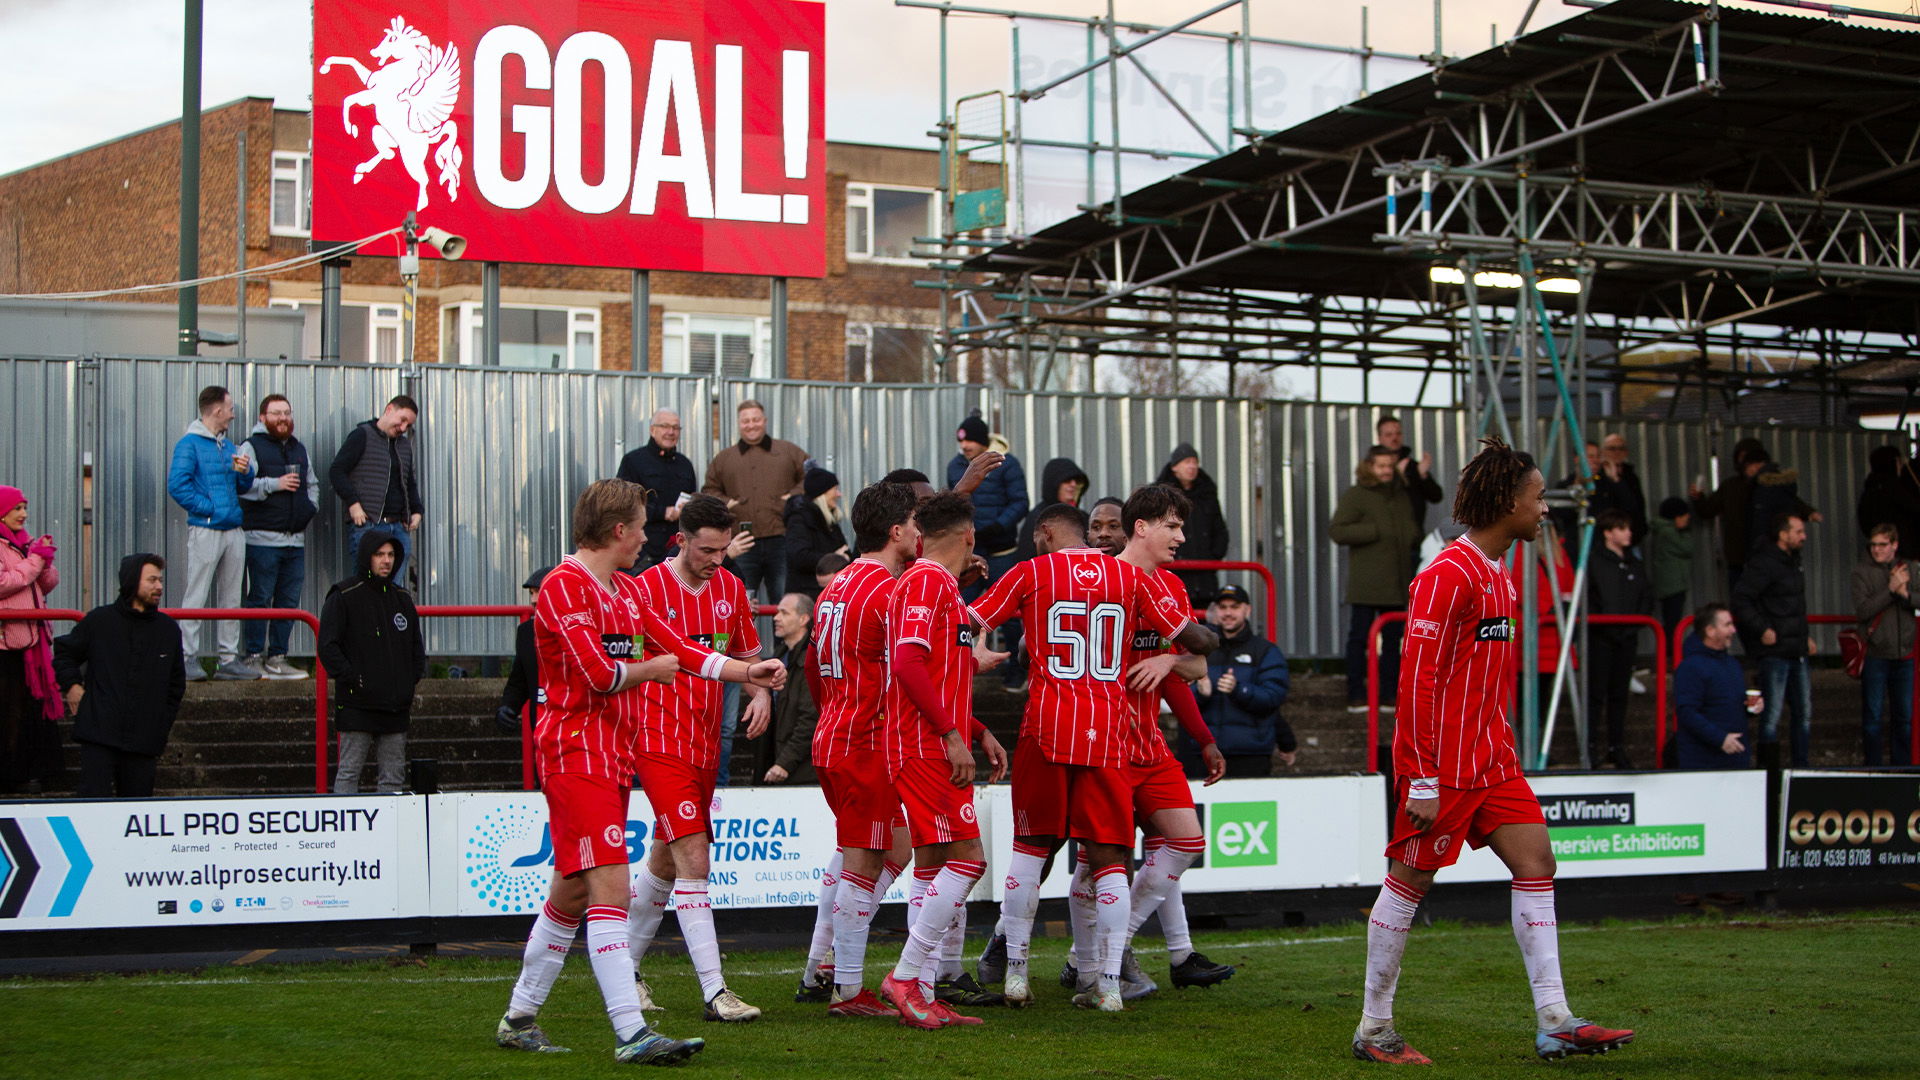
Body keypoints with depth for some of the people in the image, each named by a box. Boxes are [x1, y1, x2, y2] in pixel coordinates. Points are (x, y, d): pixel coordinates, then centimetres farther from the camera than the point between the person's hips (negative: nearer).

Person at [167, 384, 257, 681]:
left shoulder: (229, 447, 19)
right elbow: (177, 485, -15)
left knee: (231, 598, 9)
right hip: (205, 531, -8)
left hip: (233, 530, 8)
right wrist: (207, 507, -14)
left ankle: (228, 658, 13)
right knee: (197, 596, -7)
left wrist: (245, 472, 2)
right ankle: (188, 657, -4)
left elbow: (244, 486, 22)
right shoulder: (190, 444, -5)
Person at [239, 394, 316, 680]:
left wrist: (311, 506, 14)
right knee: (260, 599, -5)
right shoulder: (252, 447, -1)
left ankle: (277, 657, 12)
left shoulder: (299, 449, 20)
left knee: (289, 600, 6)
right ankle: (253, 658, -1)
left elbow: (312, 484, 32)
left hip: (295, 539, 7)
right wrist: (274, 484, -17)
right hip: (263, 538, -6)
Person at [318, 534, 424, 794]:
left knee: (393, 776, 6)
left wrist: (413, 680, 10)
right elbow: (328, 646, -7)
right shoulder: (345, 596, -3)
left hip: (395, 705, 6)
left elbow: (416, 645, 24)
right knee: (349, 772, -5)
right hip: (357, 704, -6)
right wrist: (351, 679, -13)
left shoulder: (402, 598, 15)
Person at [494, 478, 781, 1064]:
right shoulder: (564, 586, -12)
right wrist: (652, 668, -3)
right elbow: (600, 672, -20)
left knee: (572, 892, 14)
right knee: (610, 886, -15)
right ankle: (631, 1033, -19)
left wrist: (750, 672, 9)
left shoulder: (626, 592, 17)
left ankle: (519, 1020, 25)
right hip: (578, 754, -10)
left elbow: (680, 648, 17)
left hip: (613, 757, 10)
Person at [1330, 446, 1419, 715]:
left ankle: (1389, 695, 12)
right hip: (1365, 584, -6)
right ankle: (1356, 696, -1)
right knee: (1360, 637, -4)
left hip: (1396, 583, 6)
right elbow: (1336, 531, -12)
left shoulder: (1401, 497, 19)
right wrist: (1374, 531, -15)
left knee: (1393, 639, 7)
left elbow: (1413, 531, 33)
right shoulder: (1355, 496, -2)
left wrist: (1413, 535, 8)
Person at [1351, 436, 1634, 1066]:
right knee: (1410, 880, 0)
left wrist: (1505, 752, 18)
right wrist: (1422, 780, -20)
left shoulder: (1499, 576, 13)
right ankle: (1374, 1030, 10)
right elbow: (1417, 681, -19)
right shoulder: (1449, 575, -16)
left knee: (1536, 860, 2)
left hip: (1490, 760, 9)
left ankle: (1554, 1024, 3)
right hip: (1442, 768, -9)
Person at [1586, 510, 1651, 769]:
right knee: (1596, 692, -5)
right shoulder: (1594, 563, -5)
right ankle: (1591, 747, -1)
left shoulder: (1635, 565, 13)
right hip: (1600, 638, -5)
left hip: (1627, 637, 5)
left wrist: (1637, 620, 2)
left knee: (1619, 694, 10)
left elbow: (1647, 597, 16)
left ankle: (1616, 747, 16)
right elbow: (1585, 600, -8)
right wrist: (1600, 621, -15)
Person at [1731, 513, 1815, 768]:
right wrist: (1762, 630, -21)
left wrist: (1805, 637, 20)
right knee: (1772, 714, -6)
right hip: (1775, 650, -9)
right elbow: (1741, 600, -20)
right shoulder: (1763, 563, -13)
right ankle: (1769, 771, -1)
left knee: (1804, 713, 13)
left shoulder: (1793, 563, 16)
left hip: (1796, 651, 9)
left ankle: (1800, 768, 21)